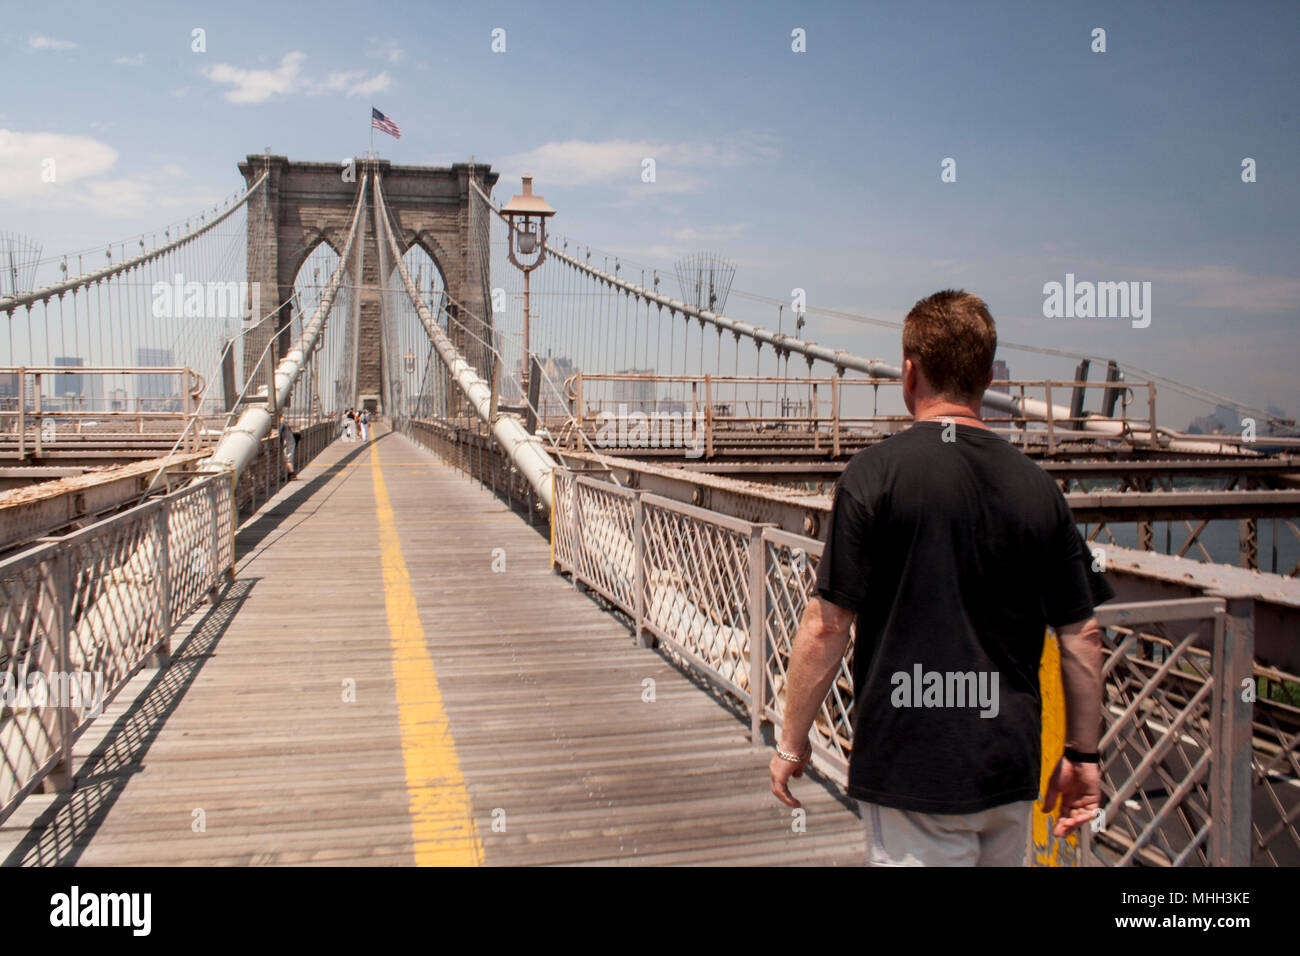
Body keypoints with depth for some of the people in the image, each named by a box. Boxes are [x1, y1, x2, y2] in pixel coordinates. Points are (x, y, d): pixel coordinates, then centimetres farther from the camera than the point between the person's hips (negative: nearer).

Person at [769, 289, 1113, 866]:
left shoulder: (875, 473, -12)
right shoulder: (1037, 485, 1)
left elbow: (826, 627, -13)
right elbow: (1082, 636, 4)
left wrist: (792, 742, -1)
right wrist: (1083, 754, 15)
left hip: (913, 769, -5)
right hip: (1011, 767, 5)